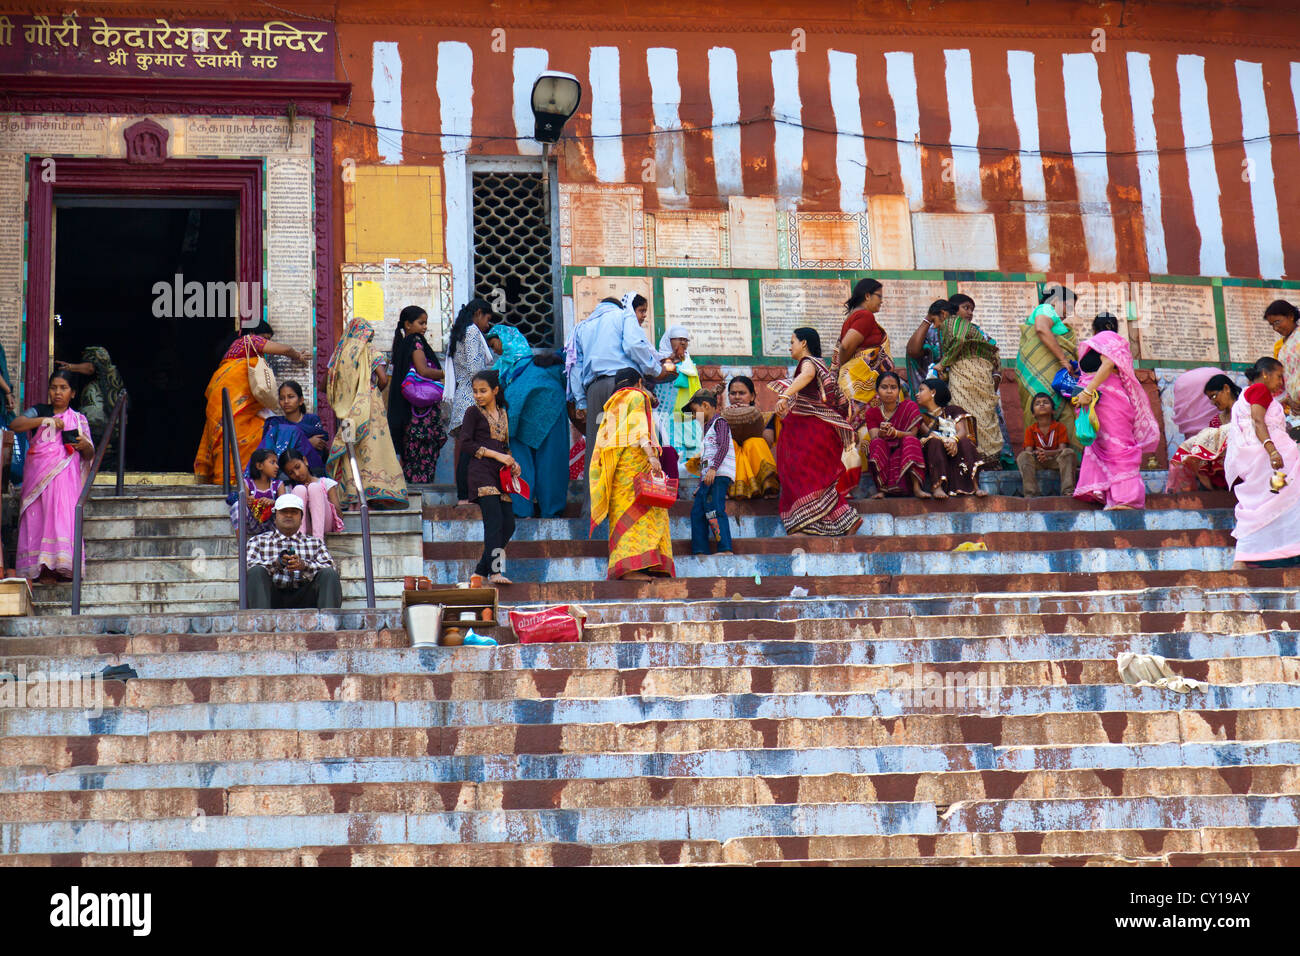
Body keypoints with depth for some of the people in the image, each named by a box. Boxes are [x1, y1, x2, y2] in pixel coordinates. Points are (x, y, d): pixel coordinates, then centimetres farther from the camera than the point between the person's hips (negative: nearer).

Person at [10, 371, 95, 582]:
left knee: (62, 515, -14)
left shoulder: (79, 419, 15)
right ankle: (39, 567, -6)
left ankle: (54, 567, -15)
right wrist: (44, 420, -15)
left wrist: (84, 446, -10)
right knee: (36, 517, -7)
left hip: (64, 475, 0)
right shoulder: (38, 412, 12)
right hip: (37, 474, 0)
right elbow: (14, 425, -5)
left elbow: (89, 454, 15)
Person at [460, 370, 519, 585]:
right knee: (494, 520, -19)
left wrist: (512, 462, 6)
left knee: (509, 524, 0)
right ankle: (496, 571, -23)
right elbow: (466, 444, -5)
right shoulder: (473, 412, 3)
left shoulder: (503, 414, 19)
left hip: (500, 474, 6)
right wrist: (497, 455, -11)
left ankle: (482, 570, 9)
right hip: (482, 472, -6)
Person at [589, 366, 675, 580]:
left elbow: (601, 439, 20)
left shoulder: (612, 404, 26)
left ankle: (622, 568, -8)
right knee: (639, 511, -13)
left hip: (613, 464, 8)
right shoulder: (637, 397, 5)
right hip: (633, 460, -8)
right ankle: (632, 569, -27)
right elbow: (638, 428, -12)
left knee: (623, 513, 2)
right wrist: (652, 456, -22)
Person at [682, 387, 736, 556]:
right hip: (708, 477, 10)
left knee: (714, 510, -19)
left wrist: (713, 468, -26)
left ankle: (726, 549, -24)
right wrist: (701, 484, 26)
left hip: (719, 474, -10)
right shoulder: (706, 428, 28)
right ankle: (700, 551, 1)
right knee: (697, 512, 3)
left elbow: (723, 446, -15)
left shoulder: (719, 422, 0)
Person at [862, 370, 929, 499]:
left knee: (911, 440, -30)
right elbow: (874, 437, -10)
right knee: (877, 443, -28)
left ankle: (916, 487, -44)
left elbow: (912, 434, -12)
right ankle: (881, 488, -37)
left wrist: (895, 433, -35)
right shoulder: (872, 412, 7)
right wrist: (881, 433, -37)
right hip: (882, 459, 1)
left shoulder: (909, 406, 2)